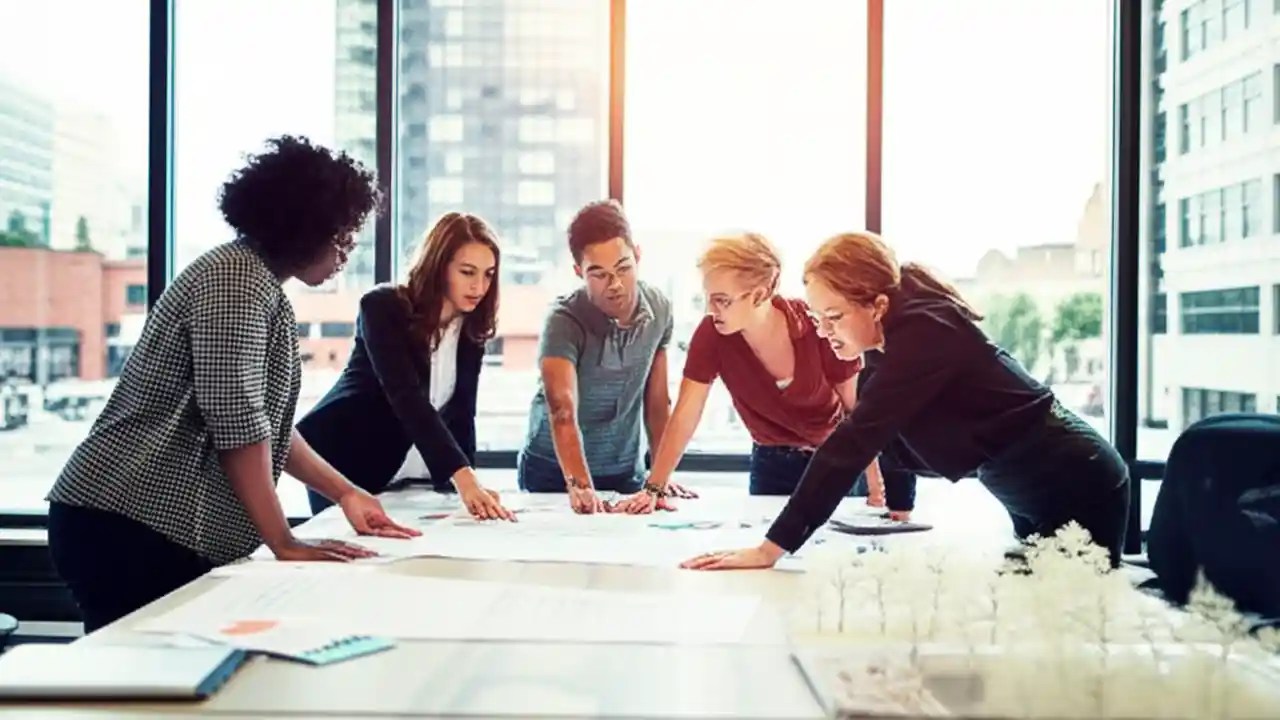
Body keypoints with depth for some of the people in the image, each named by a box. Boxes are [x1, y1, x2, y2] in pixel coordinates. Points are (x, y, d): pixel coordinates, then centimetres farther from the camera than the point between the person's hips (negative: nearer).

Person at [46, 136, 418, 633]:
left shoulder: (259, 285, 16)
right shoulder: (238, 280, -16)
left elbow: (268, 422, 16)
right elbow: (238, 426, -21)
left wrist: (346, 493, 14)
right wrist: (283, 544, -17)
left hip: (166, 527, 10)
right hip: (129, 526, -10)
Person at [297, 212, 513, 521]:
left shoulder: (470, 327, -2)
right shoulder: (383, 307, -20)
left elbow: (461, 412, -4)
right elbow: (407, 398, -32)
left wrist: (469, 482, -18)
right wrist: (463, 478, -41)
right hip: (343, 461, -5)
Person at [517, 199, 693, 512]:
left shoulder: (659, 309, -8)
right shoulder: (564, 321, -22)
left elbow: (657, 402, 1)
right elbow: (562, 411, -34)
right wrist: (580, 487, -47)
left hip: (625, 471, 4)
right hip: (554, 472, -4)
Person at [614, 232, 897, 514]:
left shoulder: (818, 327, -25)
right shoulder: (711, 333, -22)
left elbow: (856, 408, -13)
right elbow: (685, 415, -19)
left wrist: (875, 486, -11)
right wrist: (655, 487, -26)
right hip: (773, 464, 1)